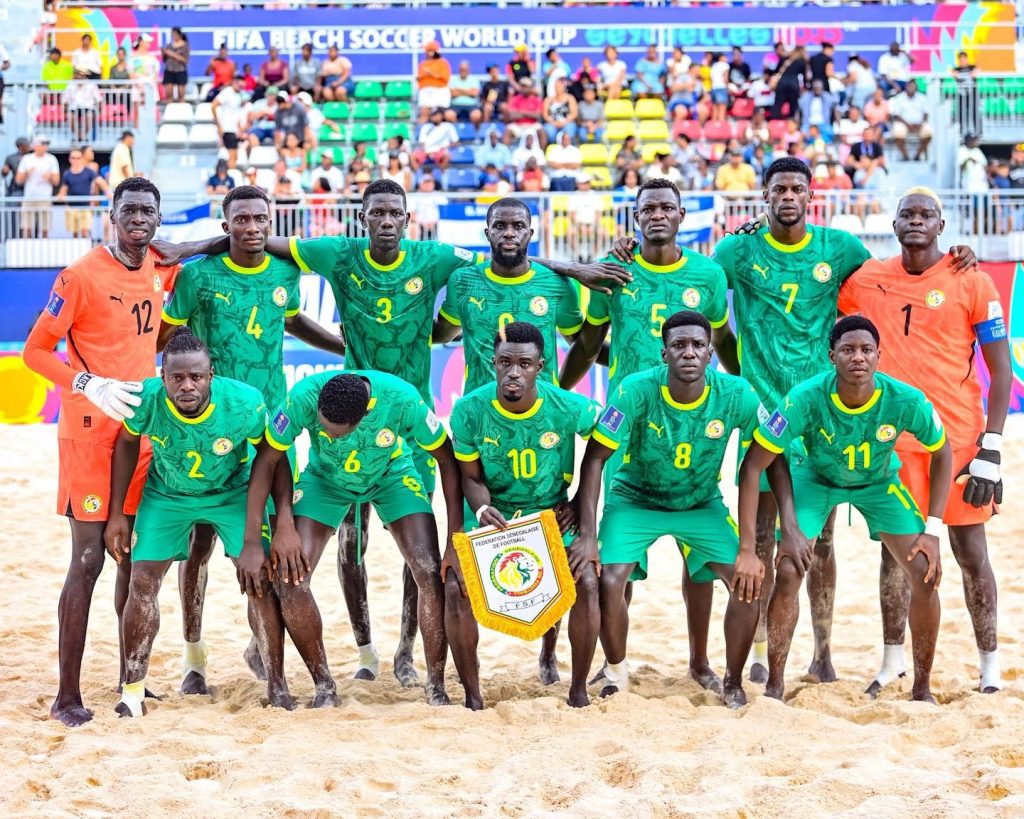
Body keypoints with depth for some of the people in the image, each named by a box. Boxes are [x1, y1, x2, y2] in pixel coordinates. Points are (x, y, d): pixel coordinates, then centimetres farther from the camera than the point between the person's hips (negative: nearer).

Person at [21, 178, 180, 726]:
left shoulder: (162, 268, 7)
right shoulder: (81, 276, -12)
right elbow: (35, 350, -11)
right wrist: (88, 384, -25)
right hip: (90, 433, -6)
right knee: (88, 559, -8)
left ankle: (130, 679, 22)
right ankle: (67, 697, -3)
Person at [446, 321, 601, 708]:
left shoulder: (569, 408, -17)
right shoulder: (469, 410, -16)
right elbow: (471, 476, -7)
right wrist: (481, 509, -28)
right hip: (492, 514, 0)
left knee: (586, 582, -22)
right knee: (455, 585, -22)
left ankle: (579, 690, -2)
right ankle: (472, 695, -7)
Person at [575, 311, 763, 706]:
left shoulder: (736, 395, -22)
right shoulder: (636, 391, -27)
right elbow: (595, 458, -22)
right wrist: (587, 535, -27)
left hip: (702, 504, 2)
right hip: (635, 500, -2)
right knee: (609, 581, -22)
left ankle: (733, 682, 5)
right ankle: (616, 670, 6)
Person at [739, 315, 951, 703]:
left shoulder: (907, 401, -31)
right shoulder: (805, 398, -36)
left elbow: (941, 453, -10)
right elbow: (753, 465, -29)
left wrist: (932, 530, -16)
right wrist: (747, 550, -32)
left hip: (879, 481, 1)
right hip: (815, 476, -1)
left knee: (925, 572, -11)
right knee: (788, 571, -19)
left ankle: (922, 689, 7)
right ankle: (774, 686, -2)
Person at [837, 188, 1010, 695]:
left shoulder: (971, 282, -4)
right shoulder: (865, 281, 3)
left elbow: (1000, 368, -4)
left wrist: (990, 451, -10)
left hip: (958, 437, -3)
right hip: (892, 435, 3)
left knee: (971, 551, 2)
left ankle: (990, 663, 12)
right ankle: (892, 661, 20)